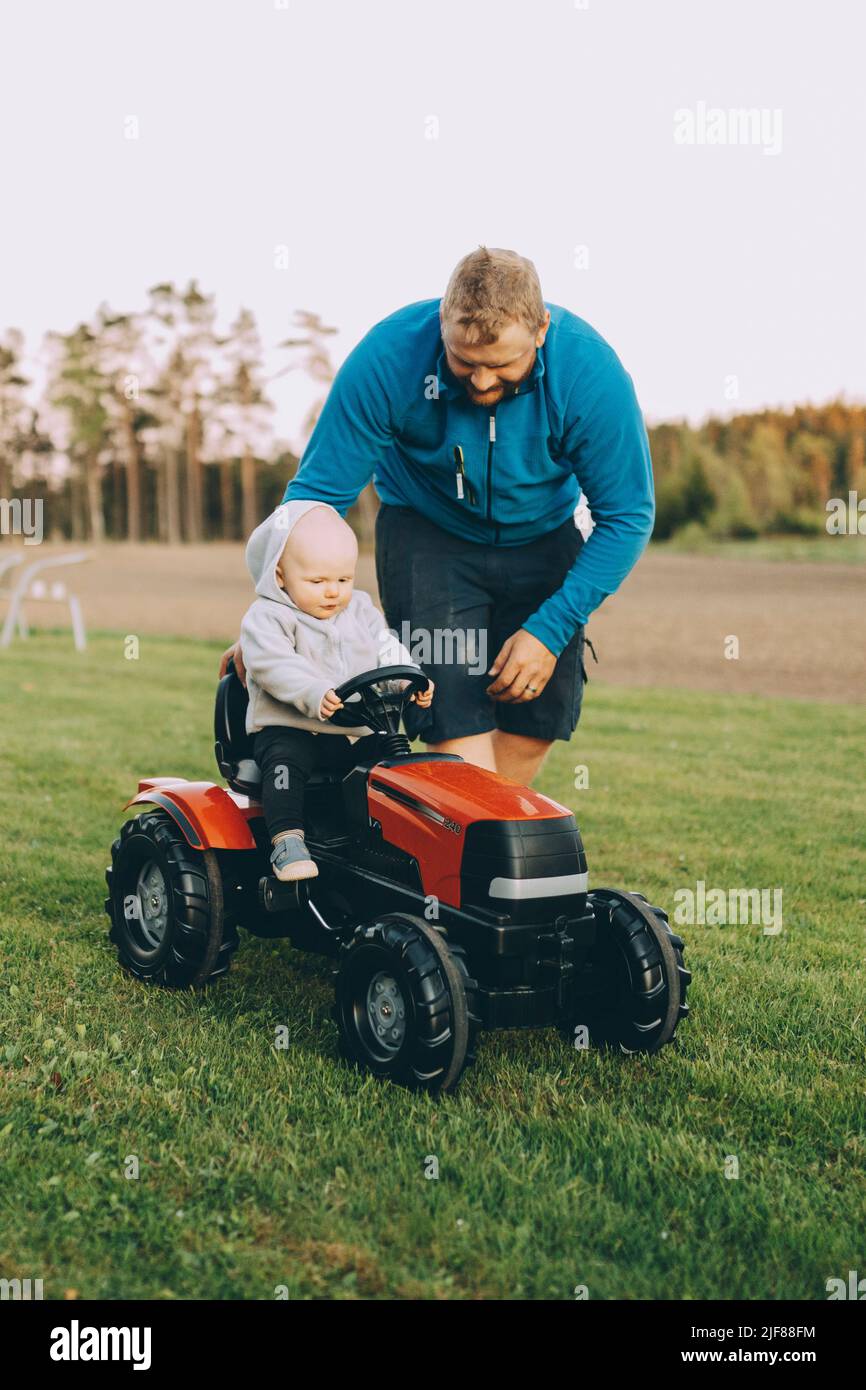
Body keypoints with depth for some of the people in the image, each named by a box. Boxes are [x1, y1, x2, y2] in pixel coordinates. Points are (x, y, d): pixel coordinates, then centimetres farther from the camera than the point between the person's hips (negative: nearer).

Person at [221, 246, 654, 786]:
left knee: (532, 729, -1)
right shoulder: (390, 356, -28)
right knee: (460, 728, -17)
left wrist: (550, 630, -21)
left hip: (544, 537, 2)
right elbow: (319, 490, -18)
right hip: (428, 532, -2)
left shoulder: (591, 370, -26)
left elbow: (628, 515, -16)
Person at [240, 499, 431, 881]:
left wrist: (411, 683, -12)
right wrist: (315, 695, -38)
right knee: (286, 761, -32)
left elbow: (387, 652, 9)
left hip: (357, 733, 5)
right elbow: (274, 666, -22)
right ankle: (287, 841, -35)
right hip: (288, 729, -5)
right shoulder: (267, 618, -6)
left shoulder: (360, 610, 14)